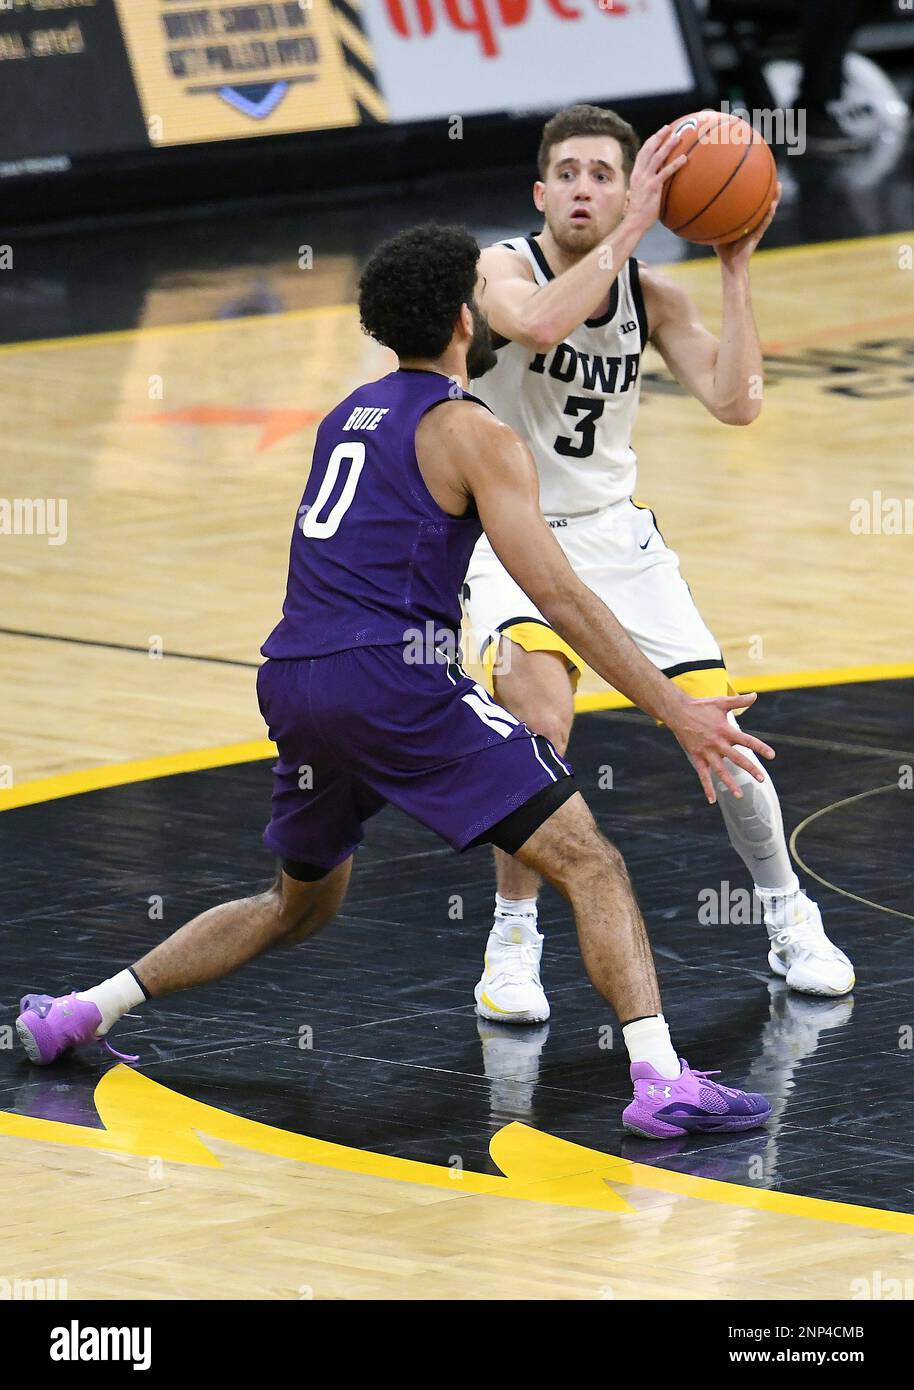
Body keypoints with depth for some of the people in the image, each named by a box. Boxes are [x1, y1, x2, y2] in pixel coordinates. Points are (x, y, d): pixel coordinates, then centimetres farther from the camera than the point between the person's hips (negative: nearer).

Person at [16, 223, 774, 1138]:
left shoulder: (349, 415, 22)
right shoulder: (475, 436, -1)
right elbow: (556, 593, -8)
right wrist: (675, 712, -9)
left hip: (294, 684, 8)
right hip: (393, 681, -8)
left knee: (300, 905, 28)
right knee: (587, 862, -7)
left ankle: (82, 1013, 25)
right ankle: (662, 1080, -23)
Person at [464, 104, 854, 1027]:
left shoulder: (652, 295, -1)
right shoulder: (499, 269, -15)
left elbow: (735, 403, -13)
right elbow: (538, 325, -39)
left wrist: (734, 266, -15)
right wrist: (630, 233, -37)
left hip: (613, 533, 4)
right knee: (542, 711, -30)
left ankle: (789, 923, 24)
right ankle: (512, 941, -14)